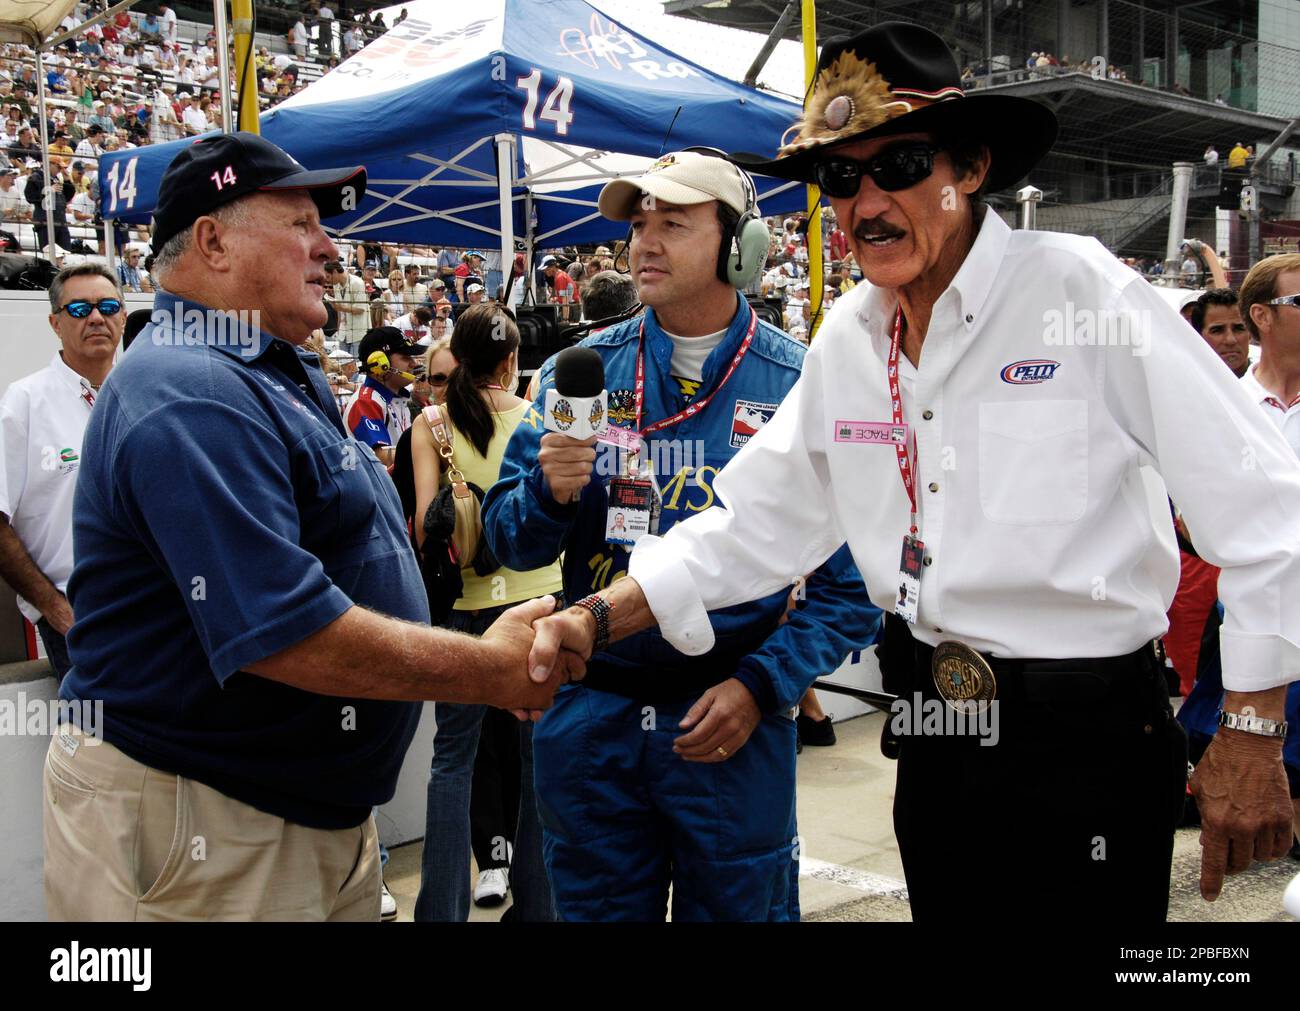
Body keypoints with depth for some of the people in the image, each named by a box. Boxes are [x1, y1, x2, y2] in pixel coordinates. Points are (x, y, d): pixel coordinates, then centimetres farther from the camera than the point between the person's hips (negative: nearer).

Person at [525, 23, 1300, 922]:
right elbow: (749, 528, 7)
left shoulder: (1078, 290, -12)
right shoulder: (847, 342, 5)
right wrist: (593, 621, -4)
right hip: (936, 747, 5)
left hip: (1084, 745, -5)